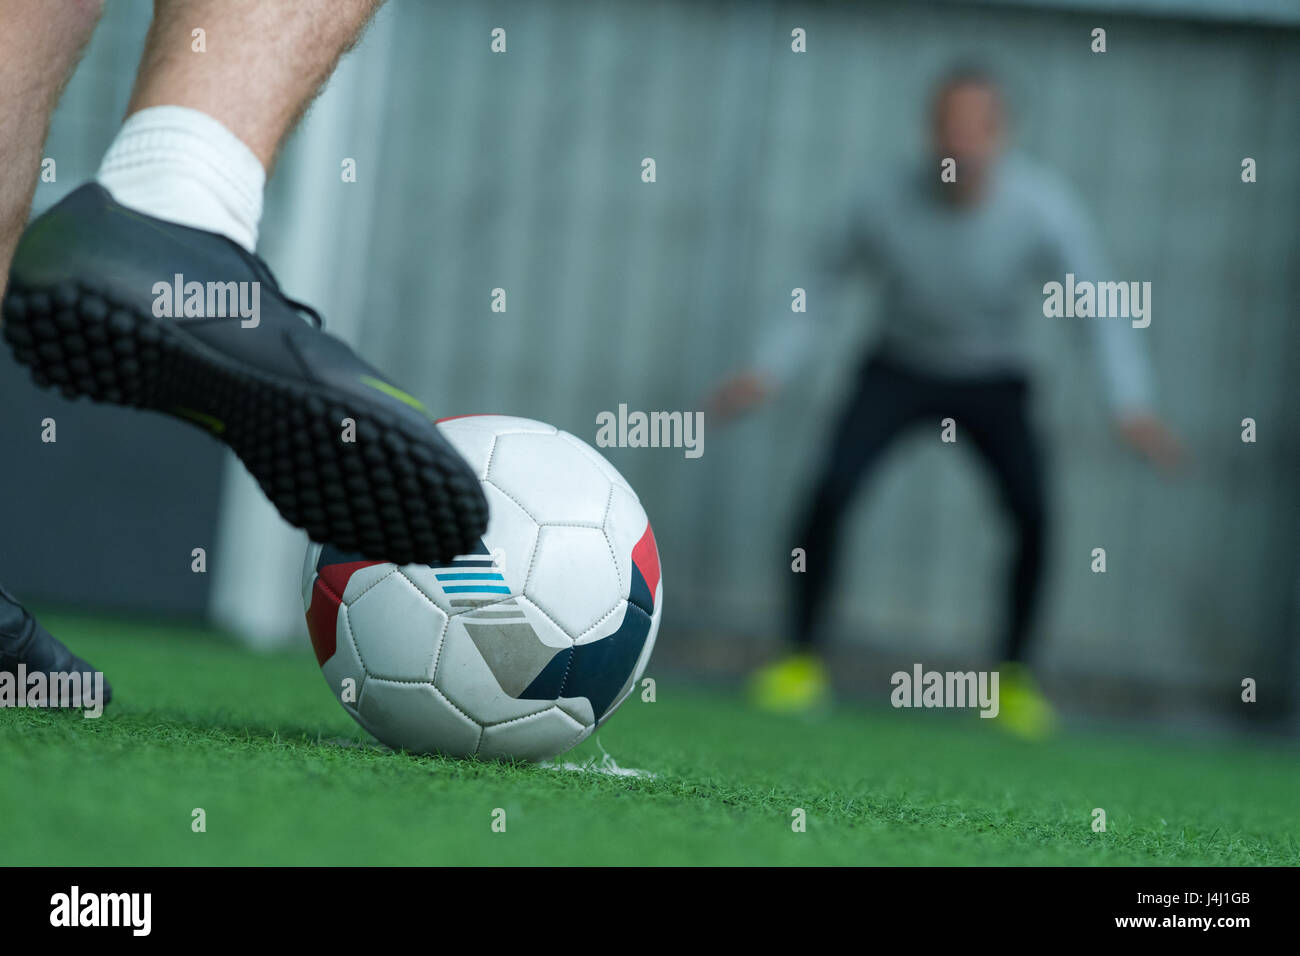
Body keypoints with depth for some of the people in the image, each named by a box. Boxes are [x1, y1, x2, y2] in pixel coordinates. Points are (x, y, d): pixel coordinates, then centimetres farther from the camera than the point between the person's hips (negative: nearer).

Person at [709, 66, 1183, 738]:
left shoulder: (1042, 206, -27)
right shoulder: (889, 206, -24)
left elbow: (1102, 305, -27)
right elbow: (823, 281, -7)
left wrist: (1132, 405, -42)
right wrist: (767, 371, -16)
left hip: (993, 382, 0)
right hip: (900, 371, 0)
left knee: (1031, 513, -22)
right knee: (831, 488, -22)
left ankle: (1013, 677, -3)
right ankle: (802, 659, -7)